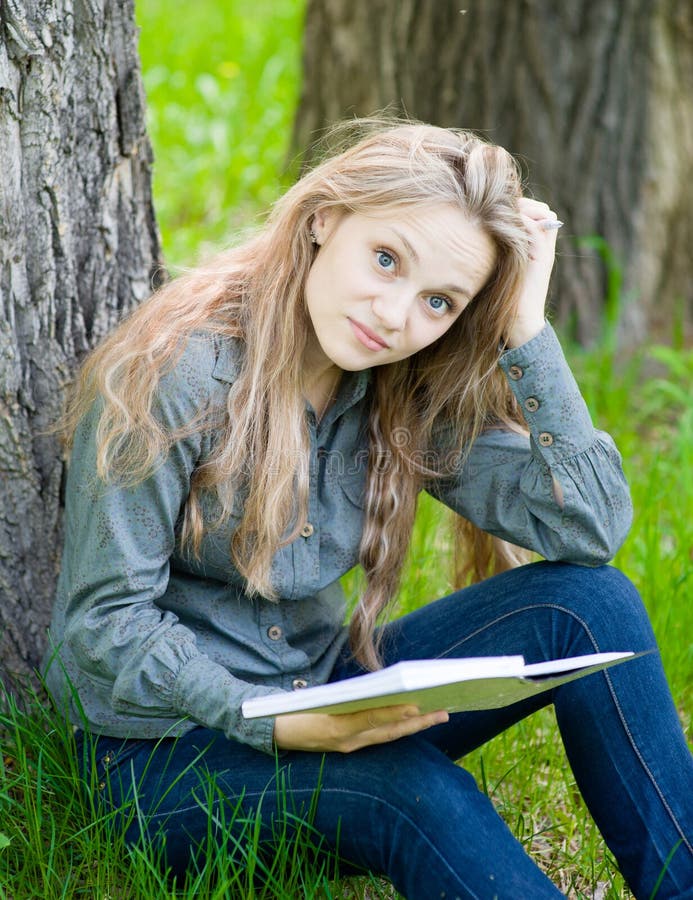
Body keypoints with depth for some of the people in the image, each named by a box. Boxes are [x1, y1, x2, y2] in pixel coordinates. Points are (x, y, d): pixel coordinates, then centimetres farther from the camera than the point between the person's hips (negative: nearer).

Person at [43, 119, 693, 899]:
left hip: (320, 701, 6)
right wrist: (278, 725, -30)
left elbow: (590, 526, -13)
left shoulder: (408, 395, -2)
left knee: (590, 600, -13)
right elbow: (105, 625, -18)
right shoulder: (176, 372, -19)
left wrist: (526, 330, -18)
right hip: (169, 745, -6)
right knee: (411, 787, -36)